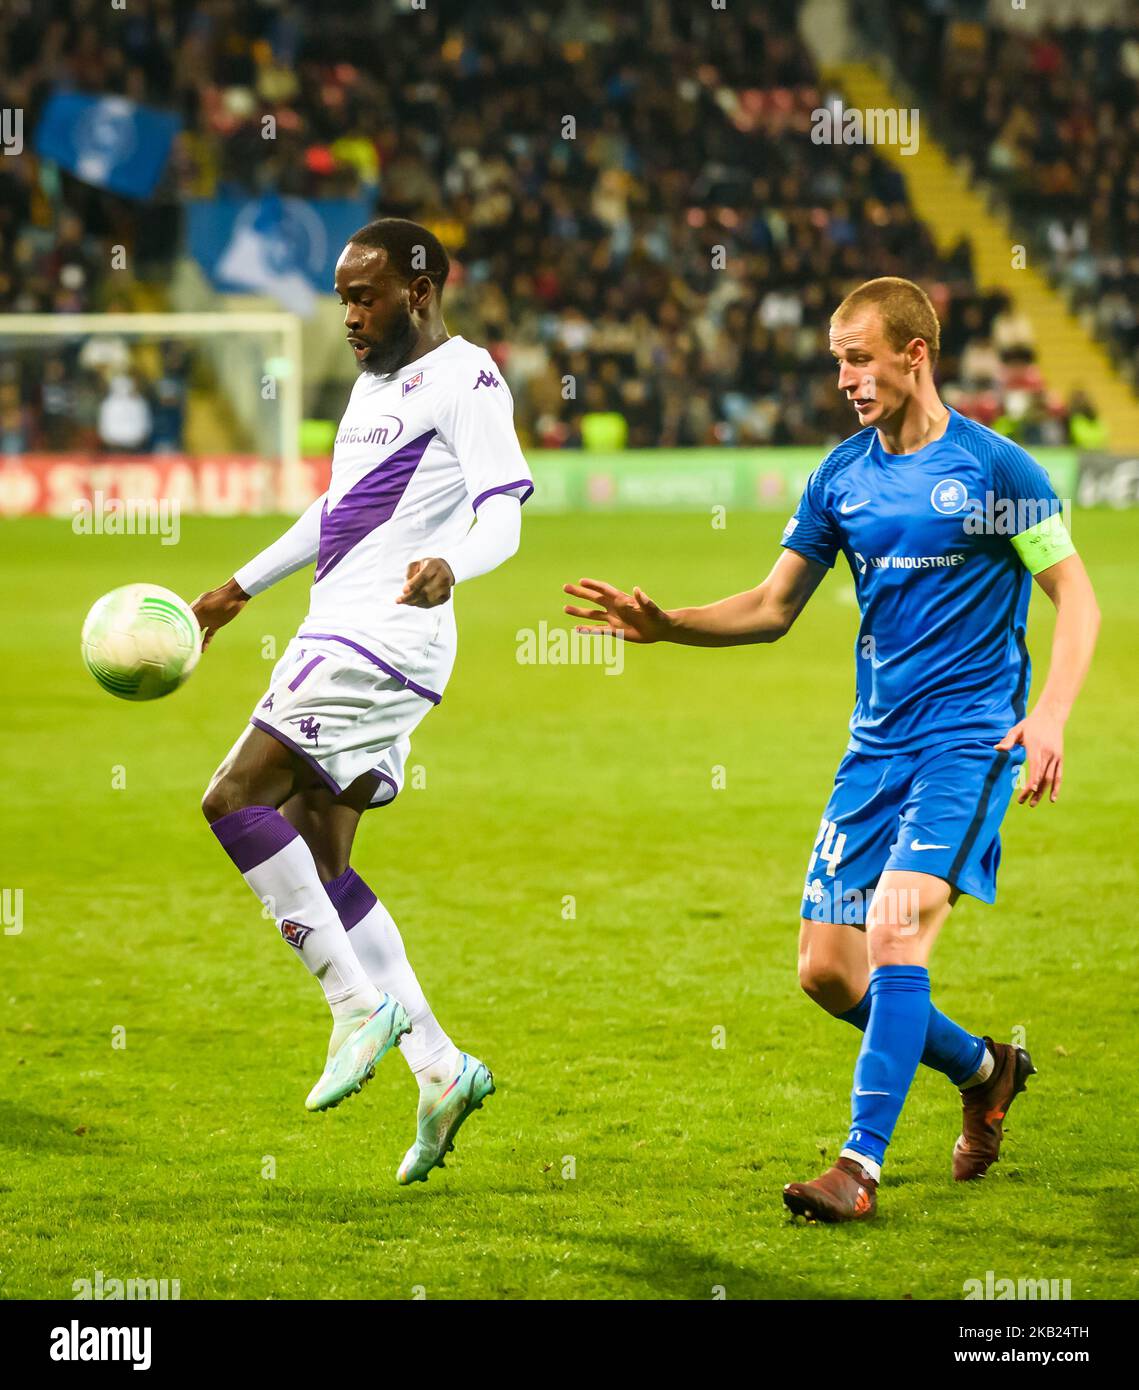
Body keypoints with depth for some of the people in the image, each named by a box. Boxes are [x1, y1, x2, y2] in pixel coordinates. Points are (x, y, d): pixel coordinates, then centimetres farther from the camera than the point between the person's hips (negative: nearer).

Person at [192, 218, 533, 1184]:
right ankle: (439, 1069, 7)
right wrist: (240, 589, 38)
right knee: (317, 867, 6)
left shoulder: (465, 378, -7)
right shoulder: (377, 381, 21)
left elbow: (503, 514, -18)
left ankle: (361, 1006, -14)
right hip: (338, 637, 10)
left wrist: (448, 566, -38)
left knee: (237, 799, -18)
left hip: (384, 643, -10)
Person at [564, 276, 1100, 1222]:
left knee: (896, 930, -22)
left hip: (969, 738, -6)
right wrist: (662, 625, -2)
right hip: (877, 745, 6)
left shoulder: (995, 467, -7)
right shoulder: (840, 477, 8)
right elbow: (773, 608, 13)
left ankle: (861, 1167, -19)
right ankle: (984, 1070, 29)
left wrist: (1050, 717, -17)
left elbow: (1076, 596, -4)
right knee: (827, 970, 3)